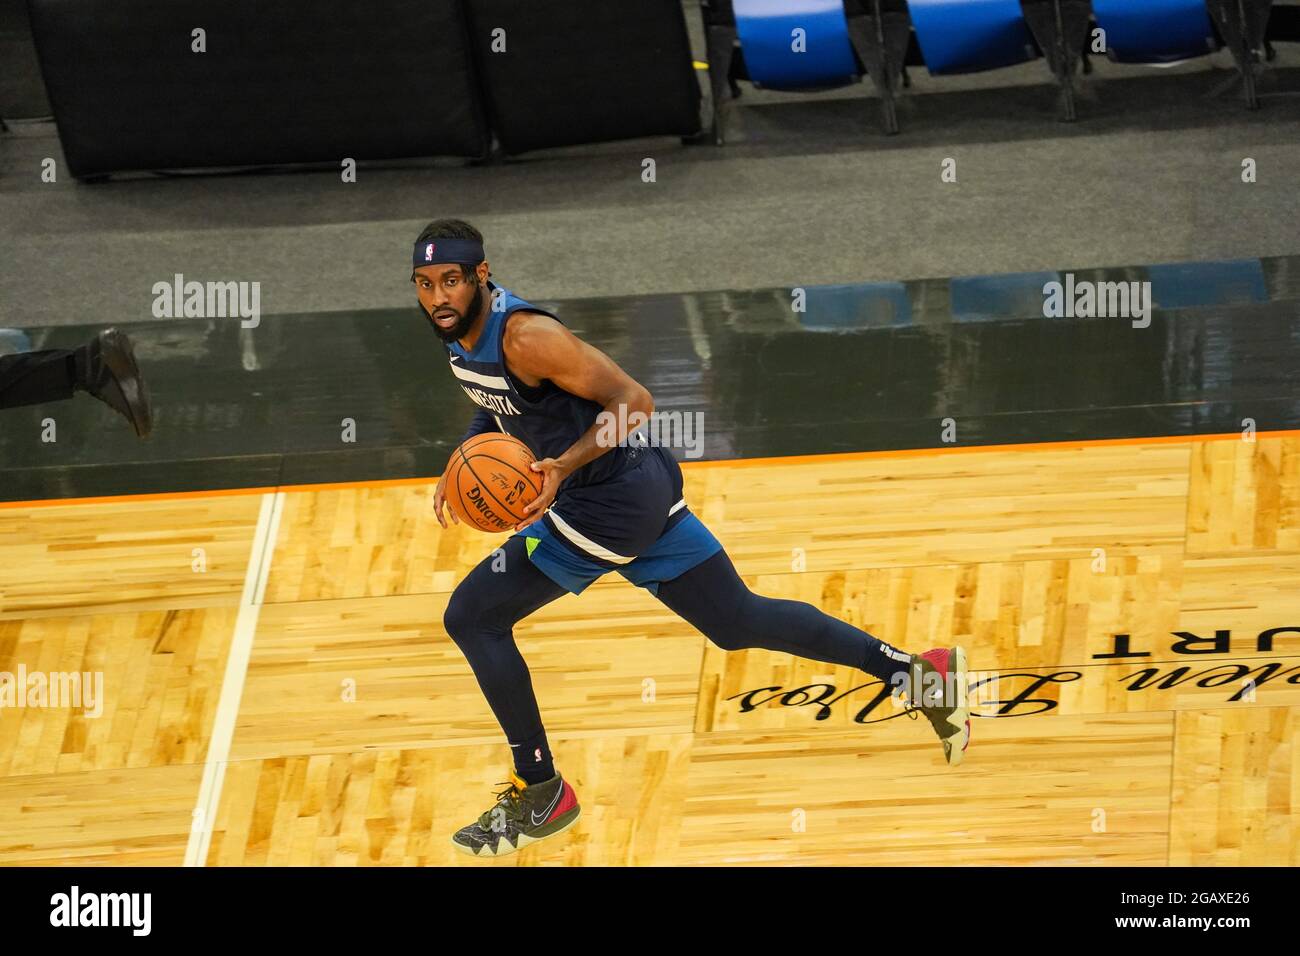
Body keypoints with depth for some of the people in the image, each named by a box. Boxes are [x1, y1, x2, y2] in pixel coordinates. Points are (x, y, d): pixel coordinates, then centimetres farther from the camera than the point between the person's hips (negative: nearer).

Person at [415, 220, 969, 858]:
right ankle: (916, 672, 19)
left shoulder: (523, 336, -24)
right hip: (645, 492, 10)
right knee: (738, 621, 17)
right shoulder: (461, 332, 4)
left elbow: (633, 402, -25)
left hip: (614, 502, -10)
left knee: (472, 616, -5)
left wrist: (563, 466, -35)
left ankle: (540, 795, 4)